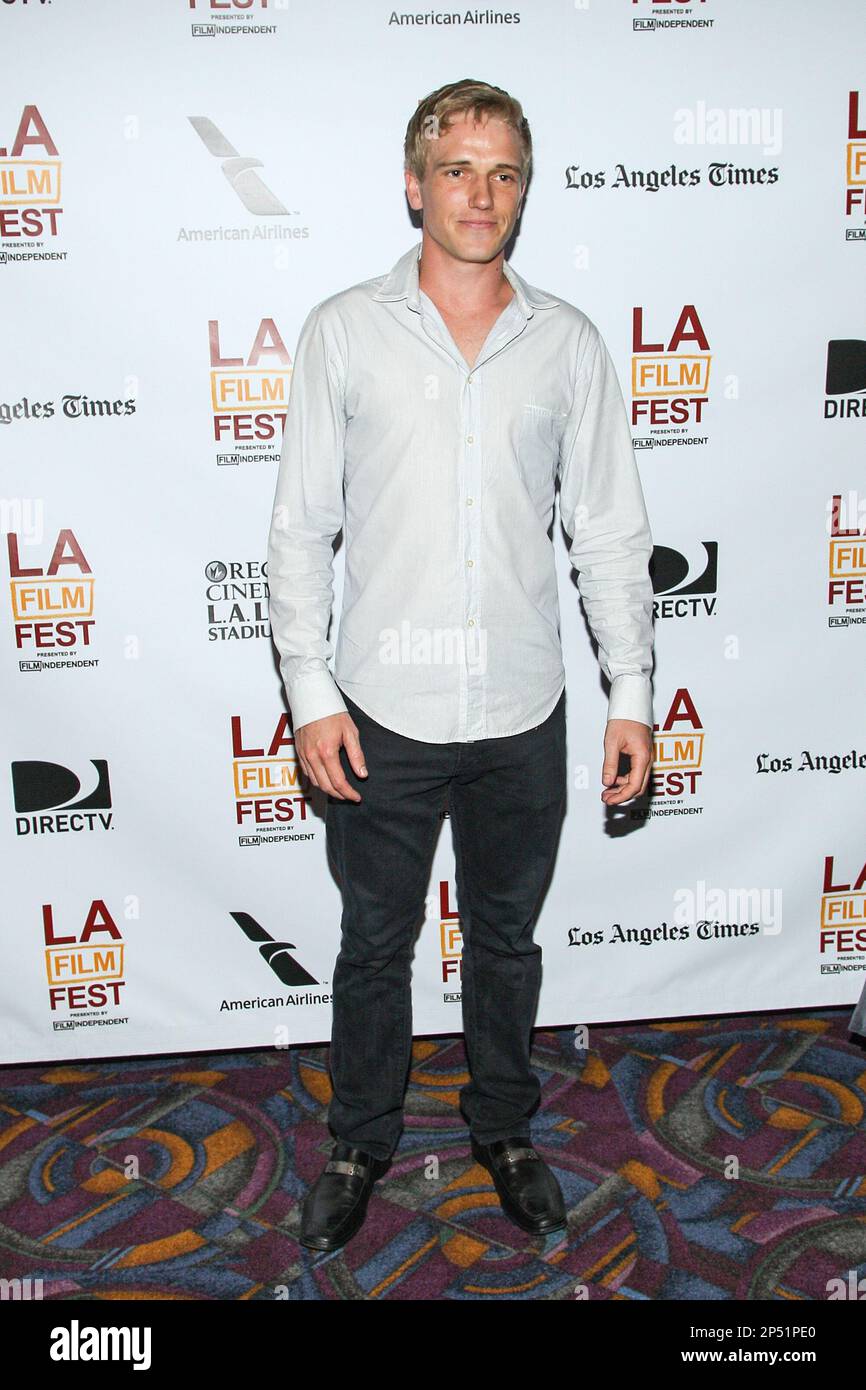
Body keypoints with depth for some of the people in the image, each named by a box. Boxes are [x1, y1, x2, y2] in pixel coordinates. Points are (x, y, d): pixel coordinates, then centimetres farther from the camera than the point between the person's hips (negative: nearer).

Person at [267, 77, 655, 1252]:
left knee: (507, 939, 18)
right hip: (383, 714, -1)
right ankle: (361, 1142, 38)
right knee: (374, 944, 15)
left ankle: (505, 1130, 42)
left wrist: (633, 692, -1)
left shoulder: (571, 343, 2)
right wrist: (311, 689, -8)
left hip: (522, 716, 1)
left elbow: (609, 531, 4)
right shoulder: (344, 331, -2)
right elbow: (302, 525, -2)